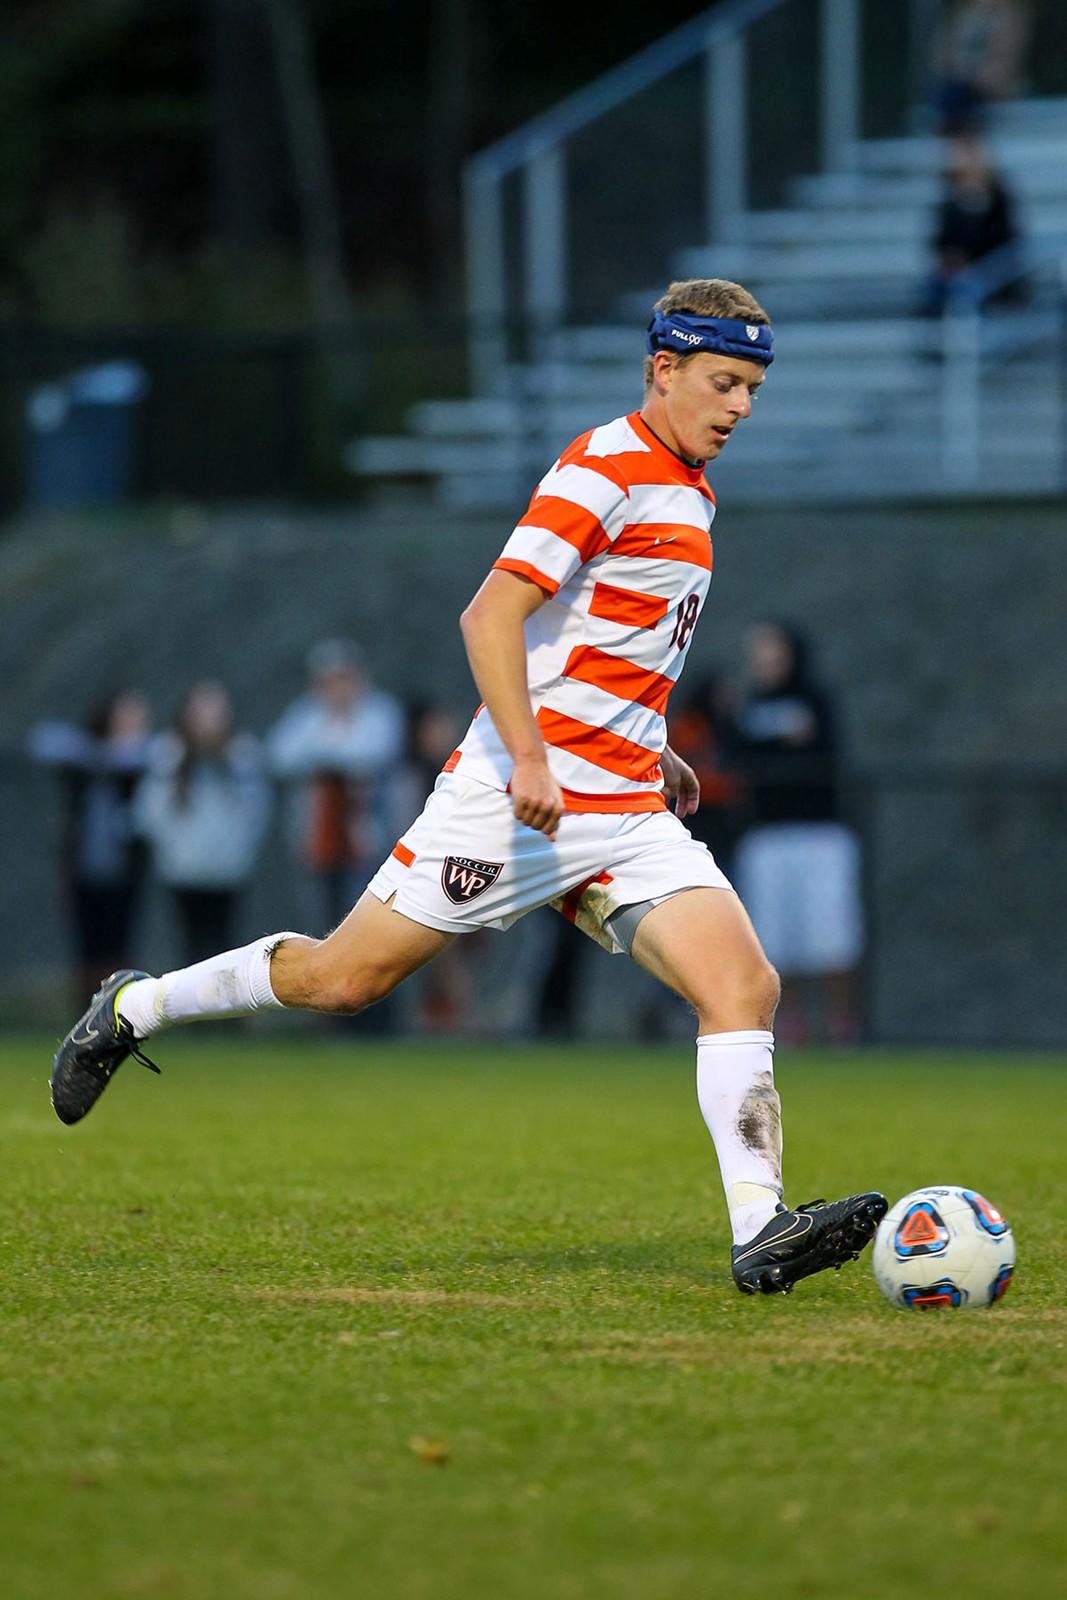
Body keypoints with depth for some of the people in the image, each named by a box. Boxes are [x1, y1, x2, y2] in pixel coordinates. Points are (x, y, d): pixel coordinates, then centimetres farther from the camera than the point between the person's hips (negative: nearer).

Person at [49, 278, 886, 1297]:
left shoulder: (687, 492, 18)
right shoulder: (606, 467, -10)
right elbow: (491, 615, -18)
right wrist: (529, 758, -25)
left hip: (627, 812, 8)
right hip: (516, 795, -8)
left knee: (746, 988, -12)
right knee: (344, 977, -2)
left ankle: (760, 1231, -21)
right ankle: (134, 1009, 20)